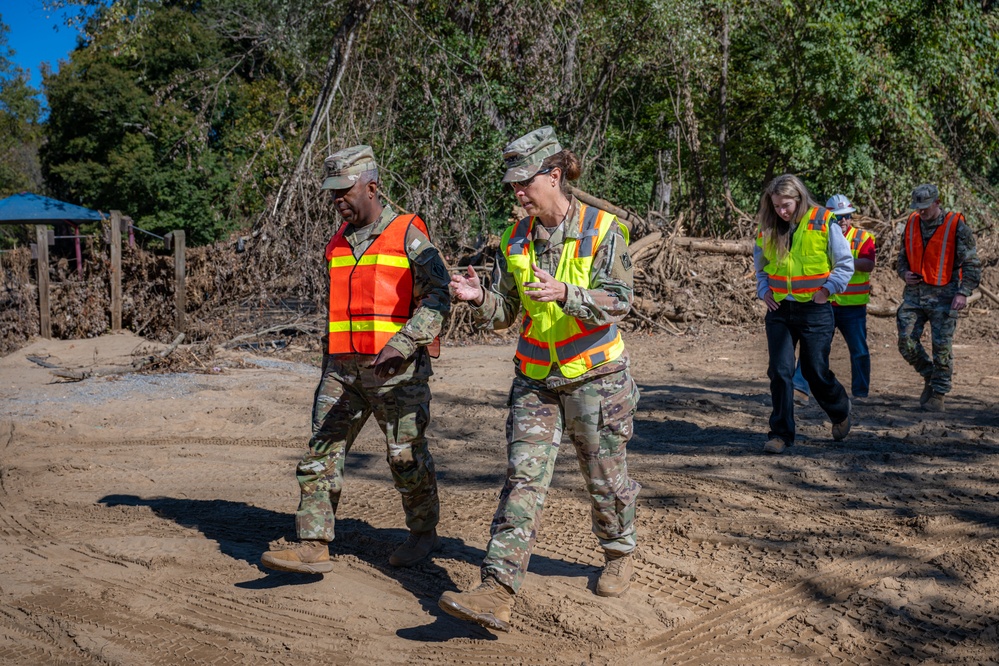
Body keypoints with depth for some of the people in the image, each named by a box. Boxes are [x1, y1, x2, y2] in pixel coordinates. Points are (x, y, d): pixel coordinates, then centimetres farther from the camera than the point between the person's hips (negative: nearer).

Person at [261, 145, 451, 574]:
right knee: (321, 451, -3)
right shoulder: (338, 243, 14)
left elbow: (438, 296, -12)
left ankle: (424, 534, 24)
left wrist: (403, 343, -24)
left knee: (406, 456, 4)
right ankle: (313, 546, -3)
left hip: (398, 368, -6)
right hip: (342, 366, 6)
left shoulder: (408, 235, -5)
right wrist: (330, 361, 23)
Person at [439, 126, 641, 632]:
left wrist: (566, 294, -33)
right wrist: (479, 298, -16)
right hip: (535, 378, 3)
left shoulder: (602, 230, -9)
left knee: (605, 477, 12)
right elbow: (505, 313, 6)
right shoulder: (516, 239, 5)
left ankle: (619, 556, 40)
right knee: (523, 478, -7)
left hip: (594, 376, -3)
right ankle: (497, 594, -13)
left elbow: (618, 302, -17)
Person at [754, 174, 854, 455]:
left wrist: (828, 289, -12)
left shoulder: (824, 223, -8)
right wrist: (763, 289, 4)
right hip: (779, 309, 3)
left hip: (814, 310, -3)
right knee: (780, 371, -2)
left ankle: (840, 411, 35)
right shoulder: (767, 228, 3)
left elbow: (845, 263, -1)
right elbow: (759, 262, 19)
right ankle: (781, 432, 7)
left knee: (815, 371, 5)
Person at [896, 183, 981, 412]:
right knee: (906, 340, -3)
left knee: (942, 346, -3)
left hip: (943, 295, -4)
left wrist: (963, 292, -16)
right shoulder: (912, 223, 8)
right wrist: (904, 273, 0)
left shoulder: (956, 226, -6)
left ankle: (938, 394, 9)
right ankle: (930, 377, 21)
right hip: (914, 292, 4)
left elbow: (972, 264, -5)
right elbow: (903, 255, 21)